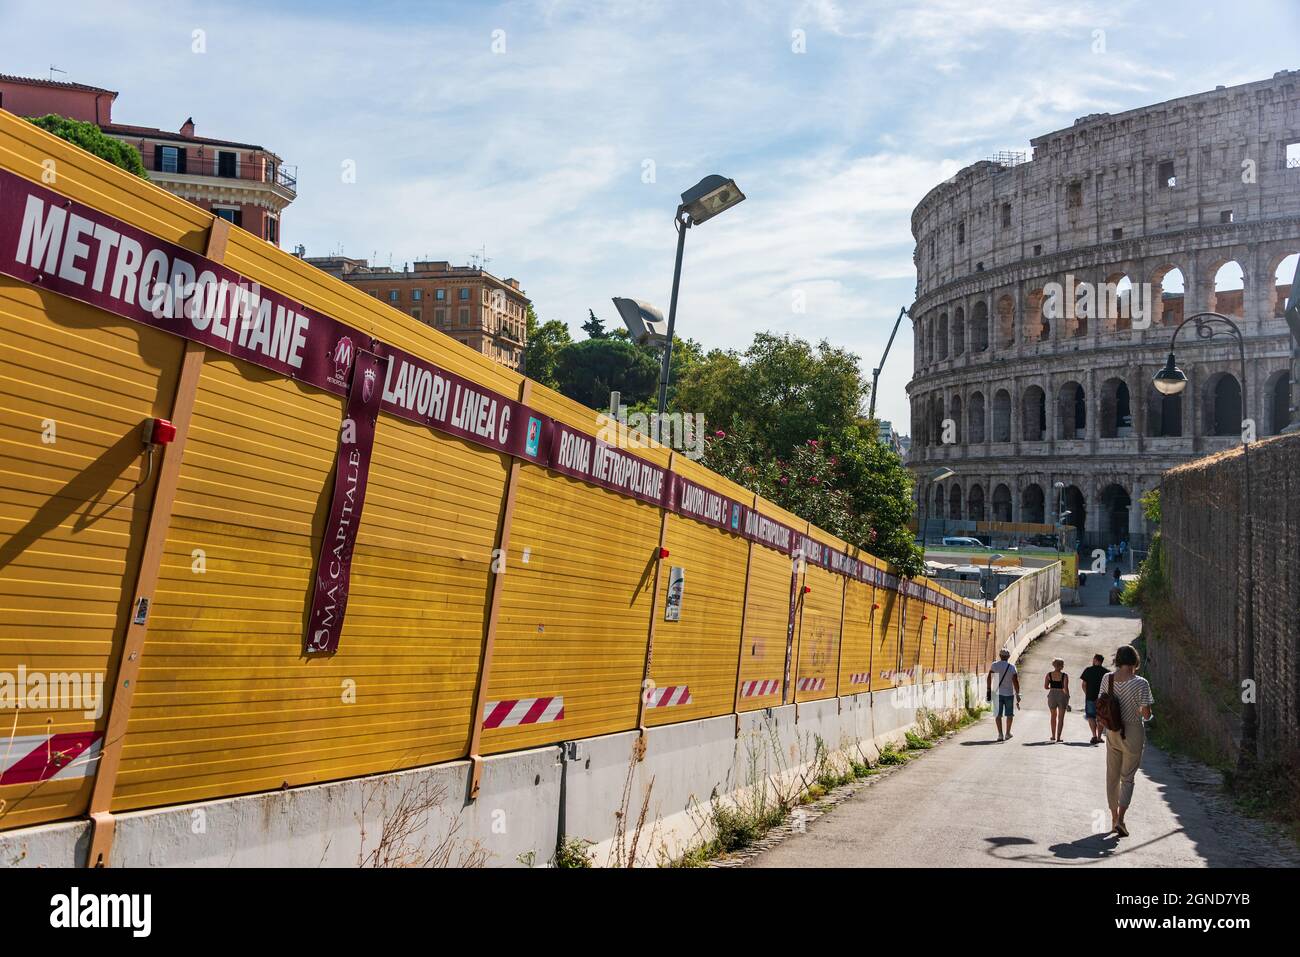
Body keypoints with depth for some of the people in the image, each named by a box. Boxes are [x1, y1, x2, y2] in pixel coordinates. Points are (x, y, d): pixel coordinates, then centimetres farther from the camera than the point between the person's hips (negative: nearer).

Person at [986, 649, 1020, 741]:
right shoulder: (1011, 667, -6)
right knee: (1009, 714, 15)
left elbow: (989, 678, -4)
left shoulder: (994, 665, -2)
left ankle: (1000, 734, -4)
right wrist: (1017, 694, -2)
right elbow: (1015, 681, -8)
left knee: (998, 714, 4)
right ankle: (1008, 733, 22)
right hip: (1009, 693, -1)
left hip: (997, 693, 1)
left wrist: (988, 691, 2)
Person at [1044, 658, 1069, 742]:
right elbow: (1066, 688, -15)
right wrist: (1068, 697, 0)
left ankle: (1053, 736, 25)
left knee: (1053, 716, 21)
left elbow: (1045, 687, -4)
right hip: (1062, 696, -3)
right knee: (1061, 718, 7)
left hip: (1052, 695, 3)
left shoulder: (1048, 675, -2)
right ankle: (1058, 737, 2)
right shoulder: (1064, 676, -10)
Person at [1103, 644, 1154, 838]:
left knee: (1112, 776, 15)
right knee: (1127, 778, 5)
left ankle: (1114, 818, 22)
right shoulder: (1140, 683, -16)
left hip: (1112, 733, 4)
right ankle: (1120, 818, -9)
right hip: (1133, 733, -3)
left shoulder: (1107, 679, -3)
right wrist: (1146, 713, 7)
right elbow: (1146, 715, -15)